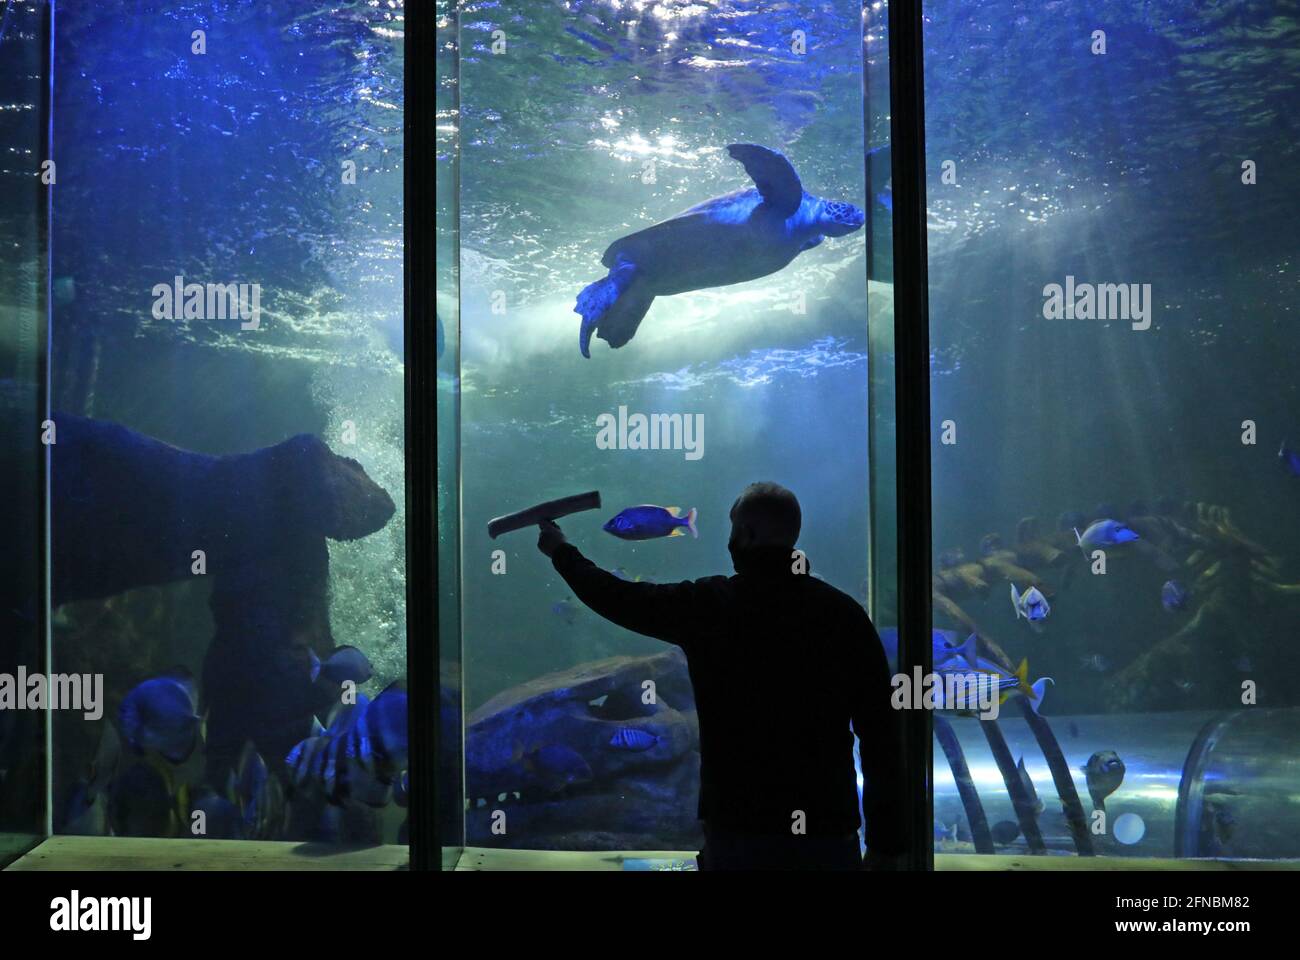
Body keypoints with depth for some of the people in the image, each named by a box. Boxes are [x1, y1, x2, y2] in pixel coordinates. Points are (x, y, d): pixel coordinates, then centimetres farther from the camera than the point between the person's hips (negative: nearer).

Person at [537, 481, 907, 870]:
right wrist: (887, 843, 2)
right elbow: (882, 735, -5)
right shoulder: (844, 613, -3)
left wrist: (560, 551, 33)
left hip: (735, 827, 0)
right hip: (827, 832, 0)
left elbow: (620, 598, 14)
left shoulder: (707, 606, -3)